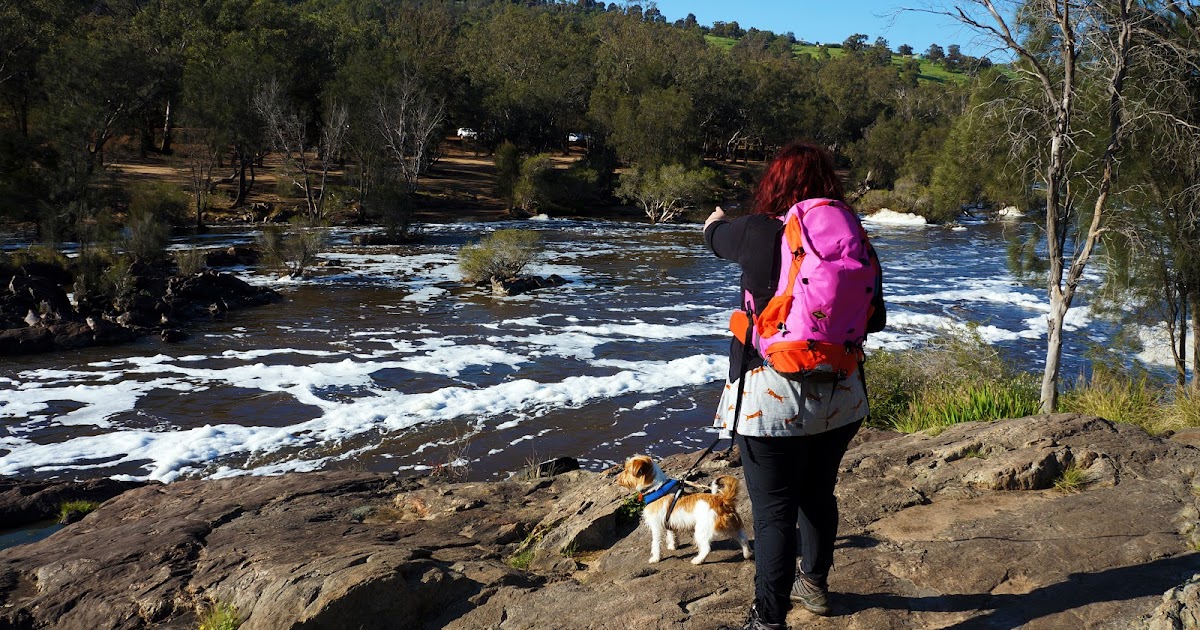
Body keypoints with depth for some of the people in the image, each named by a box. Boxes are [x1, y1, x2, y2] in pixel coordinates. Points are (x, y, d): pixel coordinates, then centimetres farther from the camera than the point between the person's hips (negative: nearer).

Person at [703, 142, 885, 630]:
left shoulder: (756, 232, -12)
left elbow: (717, 237, 11)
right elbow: (875, 319, 8)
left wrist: (714, 221, 35)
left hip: (771, 398, -5)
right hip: (839, 395, 5)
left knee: (774, 511, 1)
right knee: (819, 494, 23)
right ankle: (814, 584, 43)